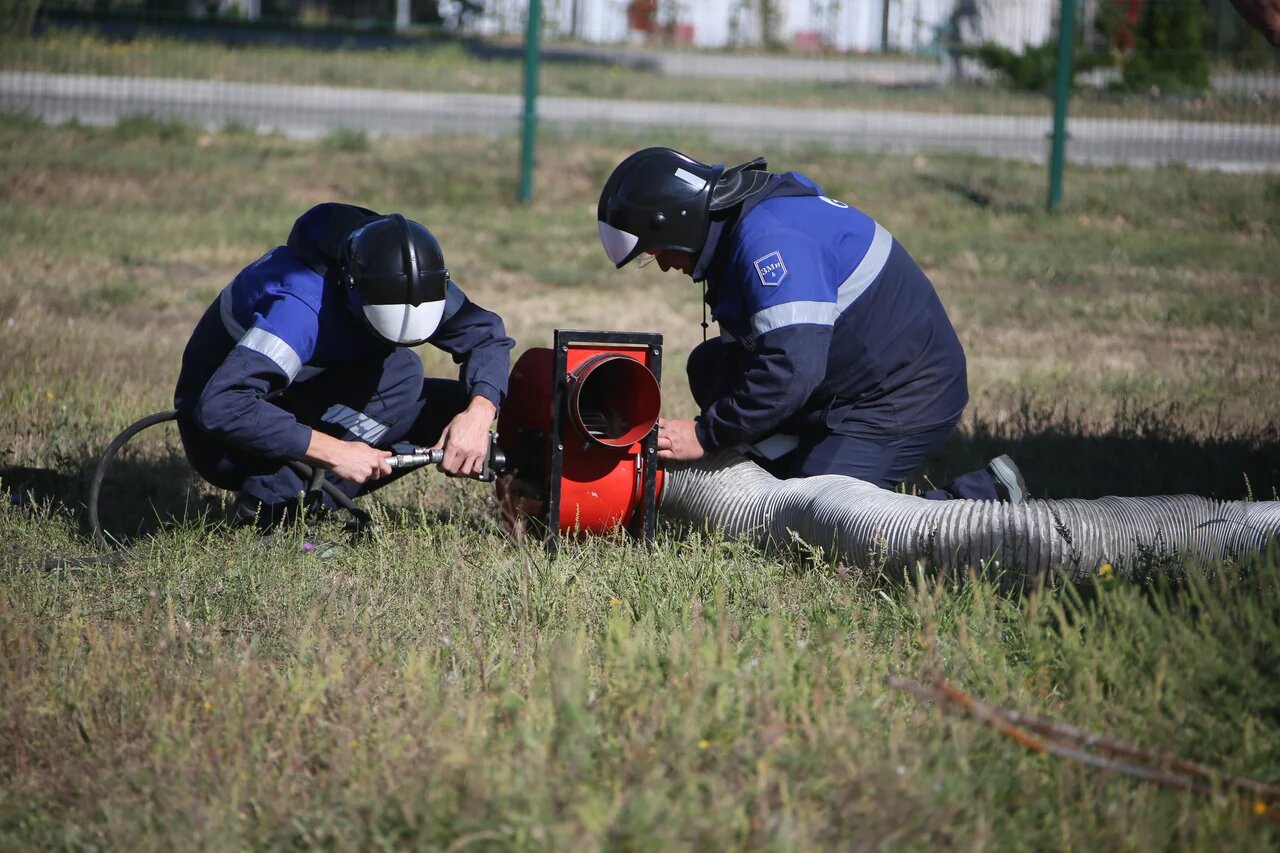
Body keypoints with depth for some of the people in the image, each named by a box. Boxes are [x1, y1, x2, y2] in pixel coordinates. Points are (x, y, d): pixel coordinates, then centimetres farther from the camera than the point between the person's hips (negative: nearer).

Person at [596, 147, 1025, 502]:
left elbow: (791, 371, -31)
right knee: (710, 364, 9)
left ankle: (985, 497, -11)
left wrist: (705, 435, -22)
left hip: (902, 403, -11)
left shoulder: (768, 238, -24)